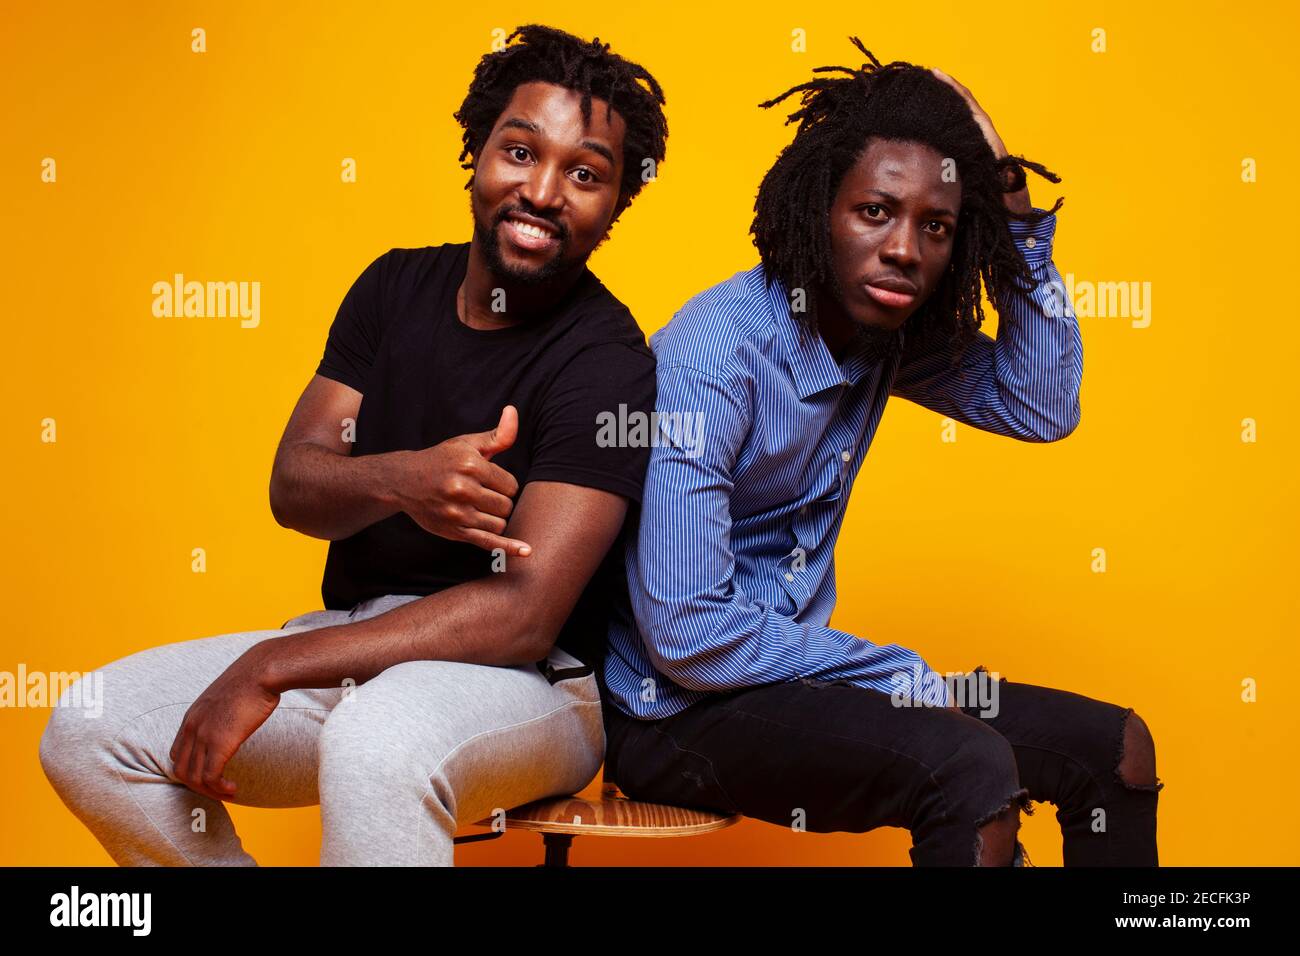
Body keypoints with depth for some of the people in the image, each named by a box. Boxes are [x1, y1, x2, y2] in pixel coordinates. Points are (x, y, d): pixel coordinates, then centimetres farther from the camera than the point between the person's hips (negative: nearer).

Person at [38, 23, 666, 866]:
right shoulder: (396, 287, 7)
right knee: (87, 732, -8)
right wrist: (398, 480, -25)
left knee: (378, 742, -40)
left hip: (524, 685, -7)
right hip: (350, 644, 7)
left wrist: (268, 667, -22)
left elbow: (522, 614, -22)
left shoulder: (606, 362, -14)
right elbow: (293, 486, 1)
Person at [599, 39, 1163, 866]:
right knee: (972, 769, -31)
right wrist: (904, 678, -16)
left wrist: (1017, 211, -5)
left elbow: (1040, 406, 6)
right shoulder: (711, 358, -23)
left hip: (789, 671, 8)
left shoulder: (887, 332, 0)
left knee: (1114, 750, 5)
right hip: (675, 708, -8)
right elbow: (685, 630, -25)